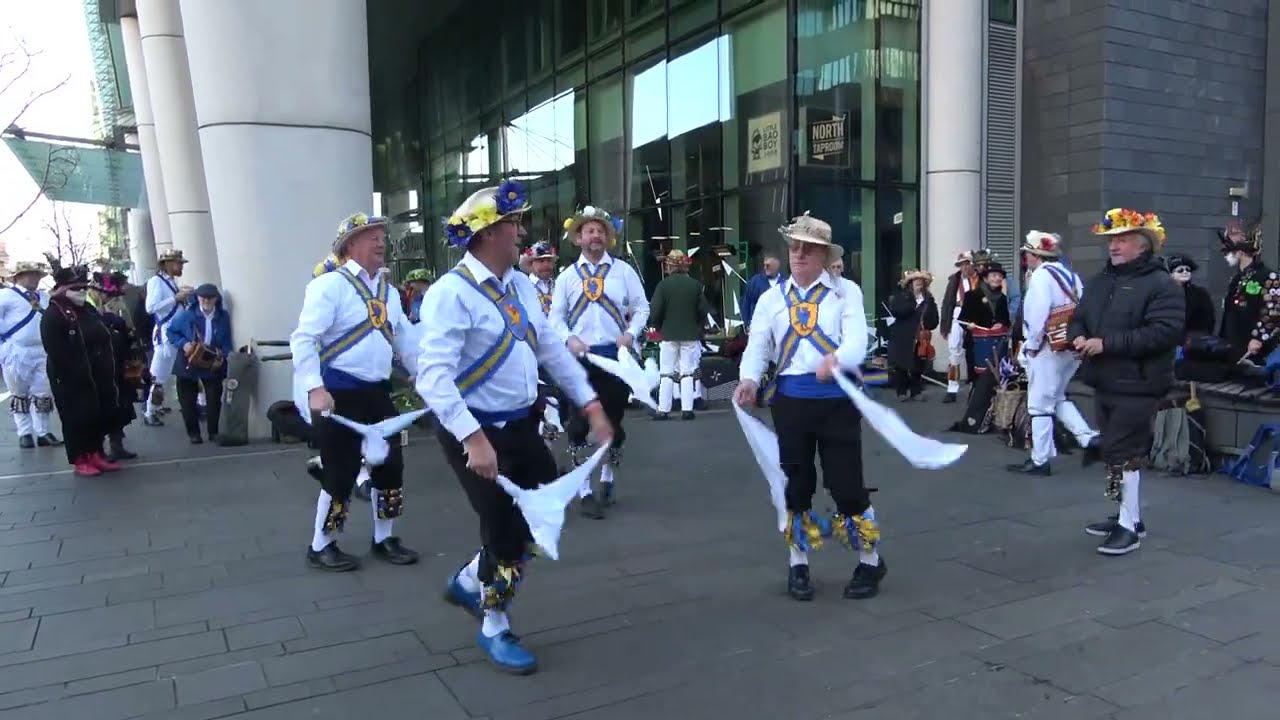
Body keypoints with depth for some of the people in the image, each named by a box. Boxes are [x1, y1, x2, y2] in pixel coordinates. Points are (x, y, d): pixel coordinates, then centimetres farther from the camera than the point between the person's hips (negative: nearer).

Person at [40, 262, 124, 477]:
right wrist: (78, 378, -20)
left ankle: (96, 454, 23)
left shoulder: (88, 310, 11)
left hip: (96, 377, 7)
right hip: (71, 381, -7)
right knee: (76, 419, 1)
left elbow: (104, 340, 16)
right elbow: (57, 355, -19)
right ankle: (80, 460, 12)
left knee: (100, 415, 10)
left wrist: (106, 371, 9)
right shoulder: (53, 316, -13)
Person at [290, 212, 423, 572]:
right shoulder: (329, 285, -10)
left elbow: (406, 340, 19)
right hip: (340, 394, -7)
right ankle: (321, 547, 21)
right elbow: (304, 339, -18)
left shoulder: (387, 290, 13)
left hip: (378, 392, 7)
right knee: (341, 473, 1)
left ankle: (383, 539, 31)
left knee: (390, 467, 12)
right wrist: (315, 388, -27)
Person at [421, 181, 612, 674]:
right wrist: (473, 438, -34)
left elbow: (551, 348, 14)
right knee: (506, 528, 2)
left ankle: (469, 583, 39)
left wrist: (590, 404, 10)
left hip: (522, 426, 8)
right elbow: (434, 376, -27)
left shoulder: (520, 285, 7)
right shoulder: (452, 293, -20)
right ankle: (495, 629, 30)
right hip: (476, 432, -8)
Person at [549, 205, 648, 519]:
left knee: (614, 422, 11)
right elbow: (556, 317, 6)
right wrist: (570, 339, -12)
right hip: (580, 357, 0)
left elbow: (642, 308, 6)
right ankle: (585, 491, 7)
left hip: (616, 355, 0)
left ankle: (607, 480, 32)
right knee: (578, 424, -3)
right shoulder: (567, 276, 7)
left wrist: (630, 333, -11)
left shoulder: (623, 270, 6)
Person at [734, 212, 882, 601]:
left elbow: (857, 340, -13)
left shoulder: (846, 292, 1)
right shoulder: (772, 298, 8)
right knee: (796, 485, 12)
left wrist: (836, 359, -36)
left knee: (847, 485, 2)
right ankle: (798, 567, 28)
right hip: (790, 400, 3)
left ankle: (870, 564, 23)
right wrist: (749, 379, -19)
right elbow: (757, 346, 2)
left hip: (837, 399, -2)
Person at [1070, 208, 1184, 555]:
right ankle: (1130, 516, 28)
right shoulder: (1098, 282, 15)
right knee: (1118, 452, 15)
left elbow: (1164, 331, -22)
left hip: (1137, 386, -8)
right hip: (1104, 384, 8)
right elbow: (1078, 318, 18)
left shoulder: (1161, 285, -11)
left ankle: (1128, 526, 2)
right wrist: (1077, 336, -7)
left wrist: (1107, 343, -24)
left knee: (1122, 453, -8)